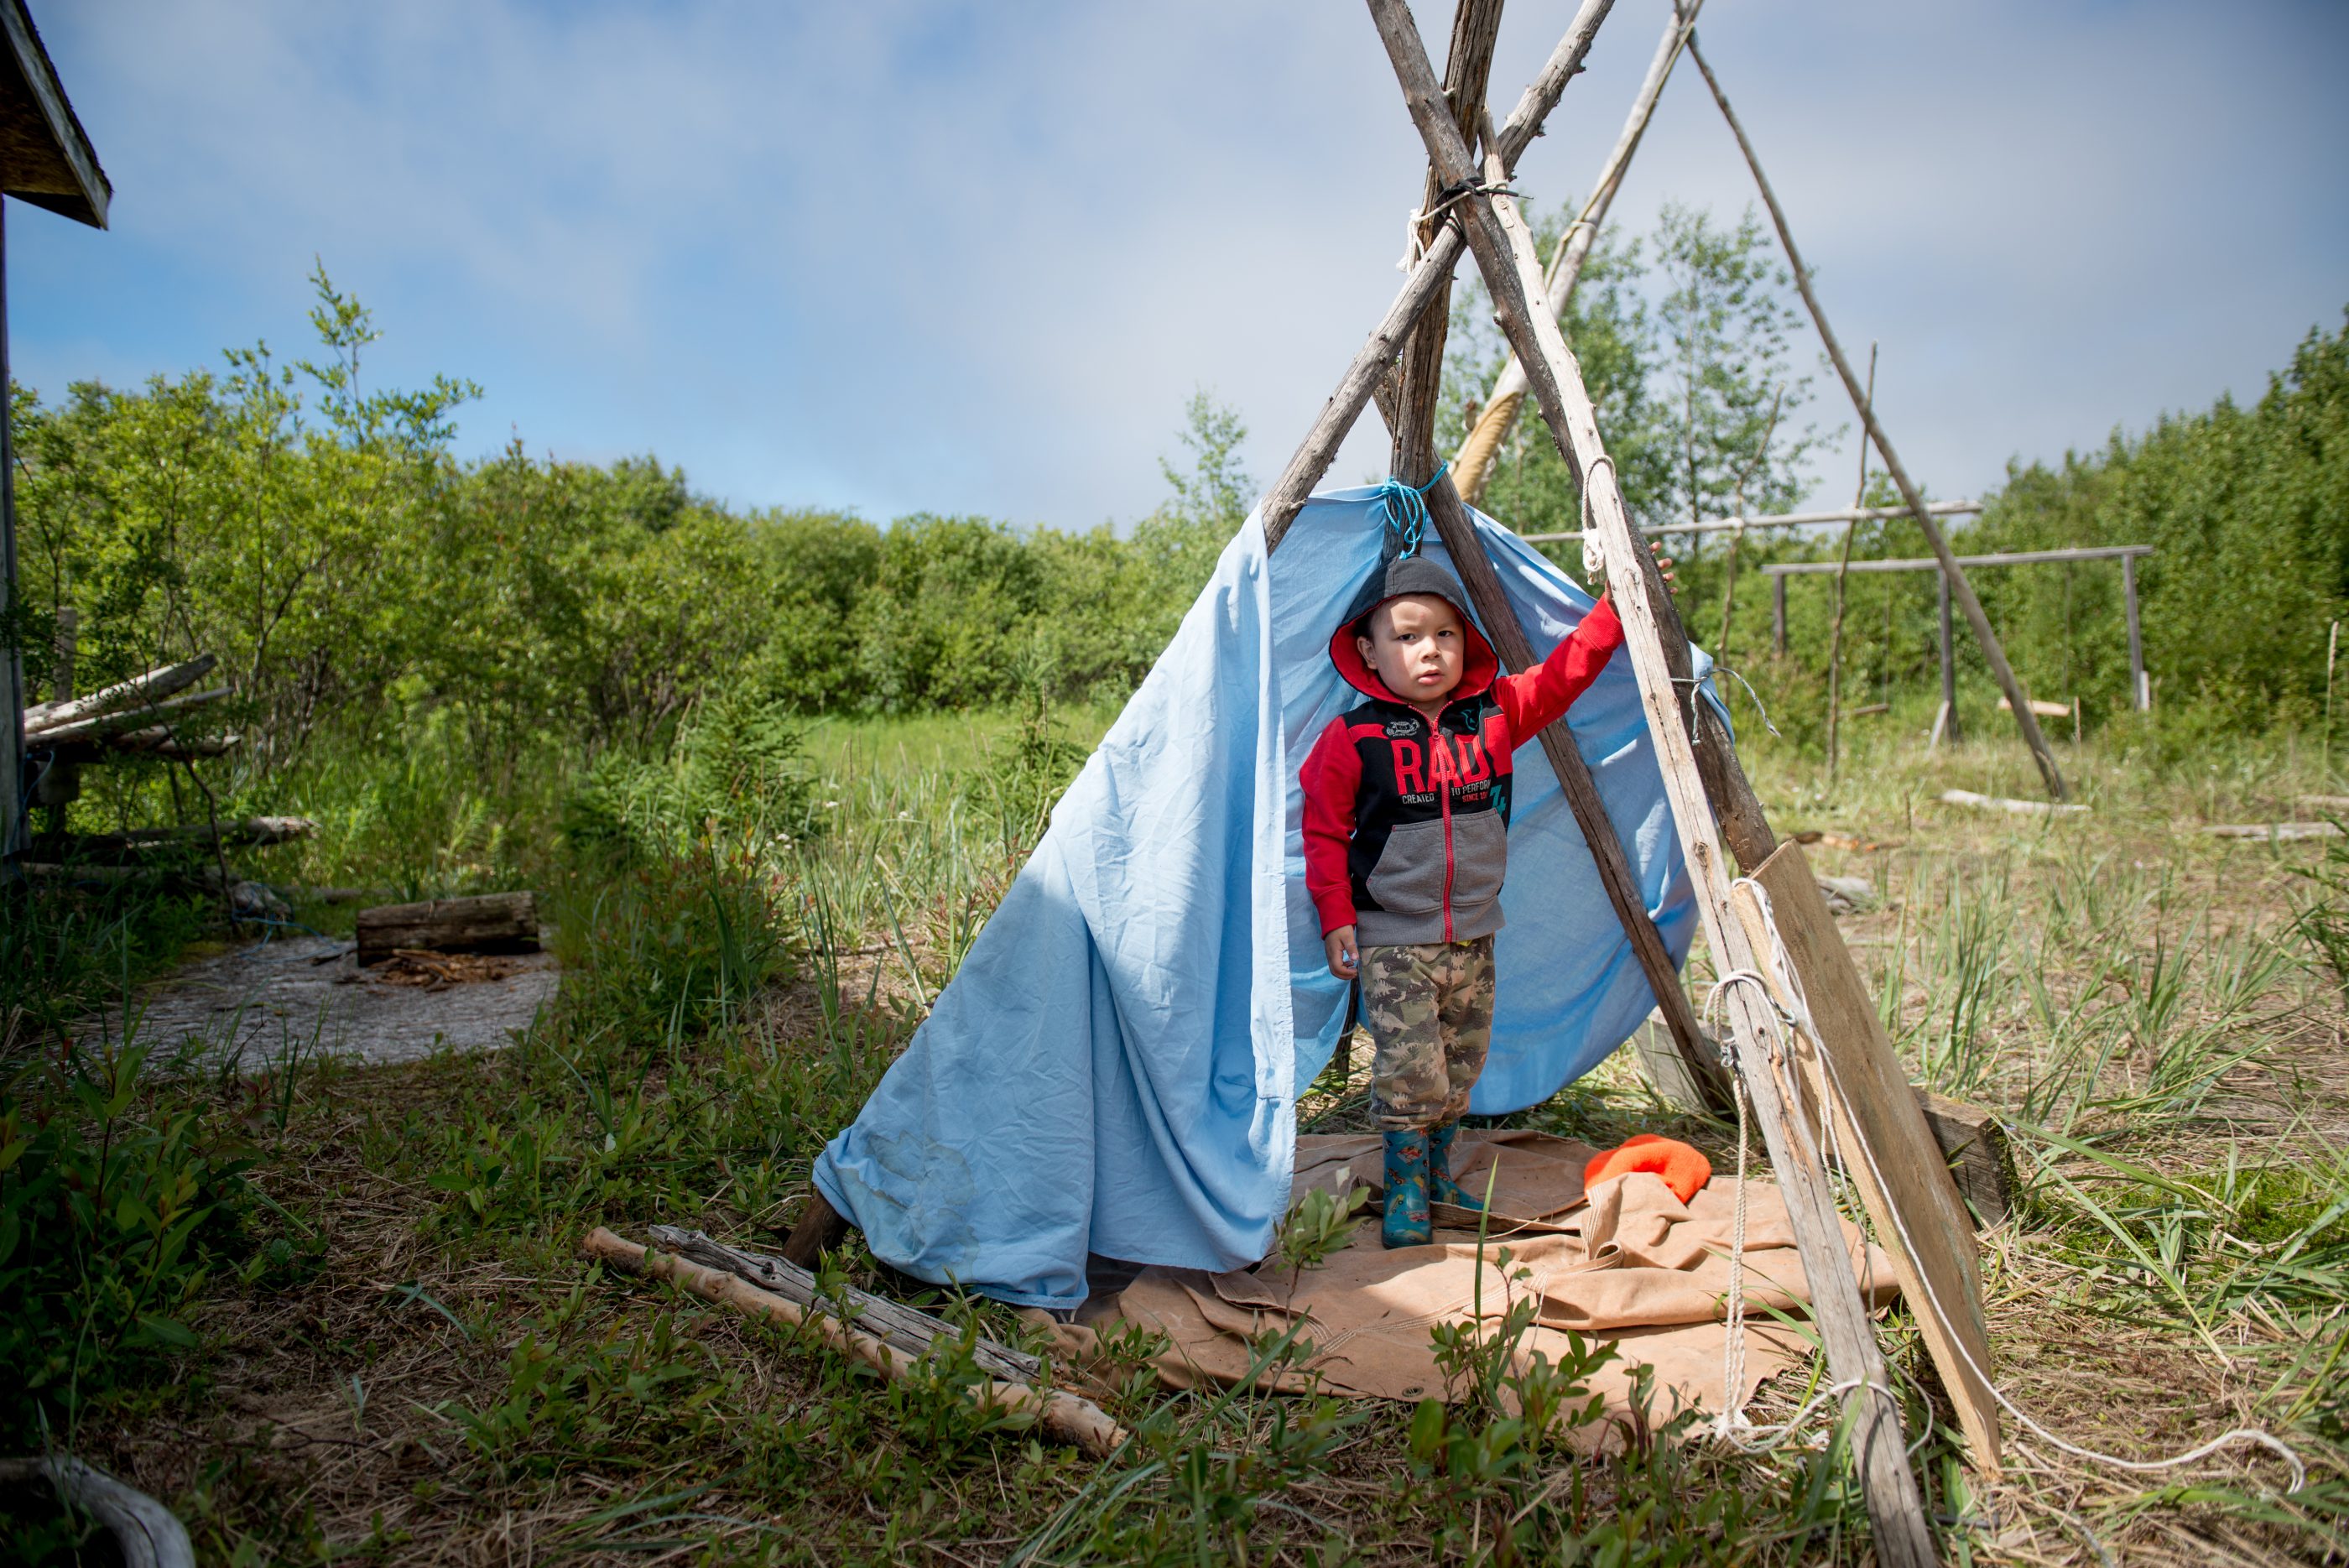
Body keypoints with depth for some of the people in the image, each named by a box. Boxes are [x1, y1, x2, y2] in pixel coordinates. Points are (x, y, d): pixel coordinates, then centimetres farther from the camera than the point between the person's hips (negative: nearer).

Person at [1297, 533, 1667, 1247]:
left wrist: (1616, 606, -4)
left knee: (1461, 1068, 15)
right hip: (1393, 941, -4)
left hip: (1474, 937, 5)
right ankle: (1404, 1188, 15)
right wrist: (1336, 917, -8)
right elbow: (1323, 828, -6)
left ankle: (1437, 1172, 35)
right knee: (1410, 1071, -7)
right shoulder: (1353, 738, -10)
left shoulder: (1497, 714, 1)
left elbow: (1564, 673, 5)